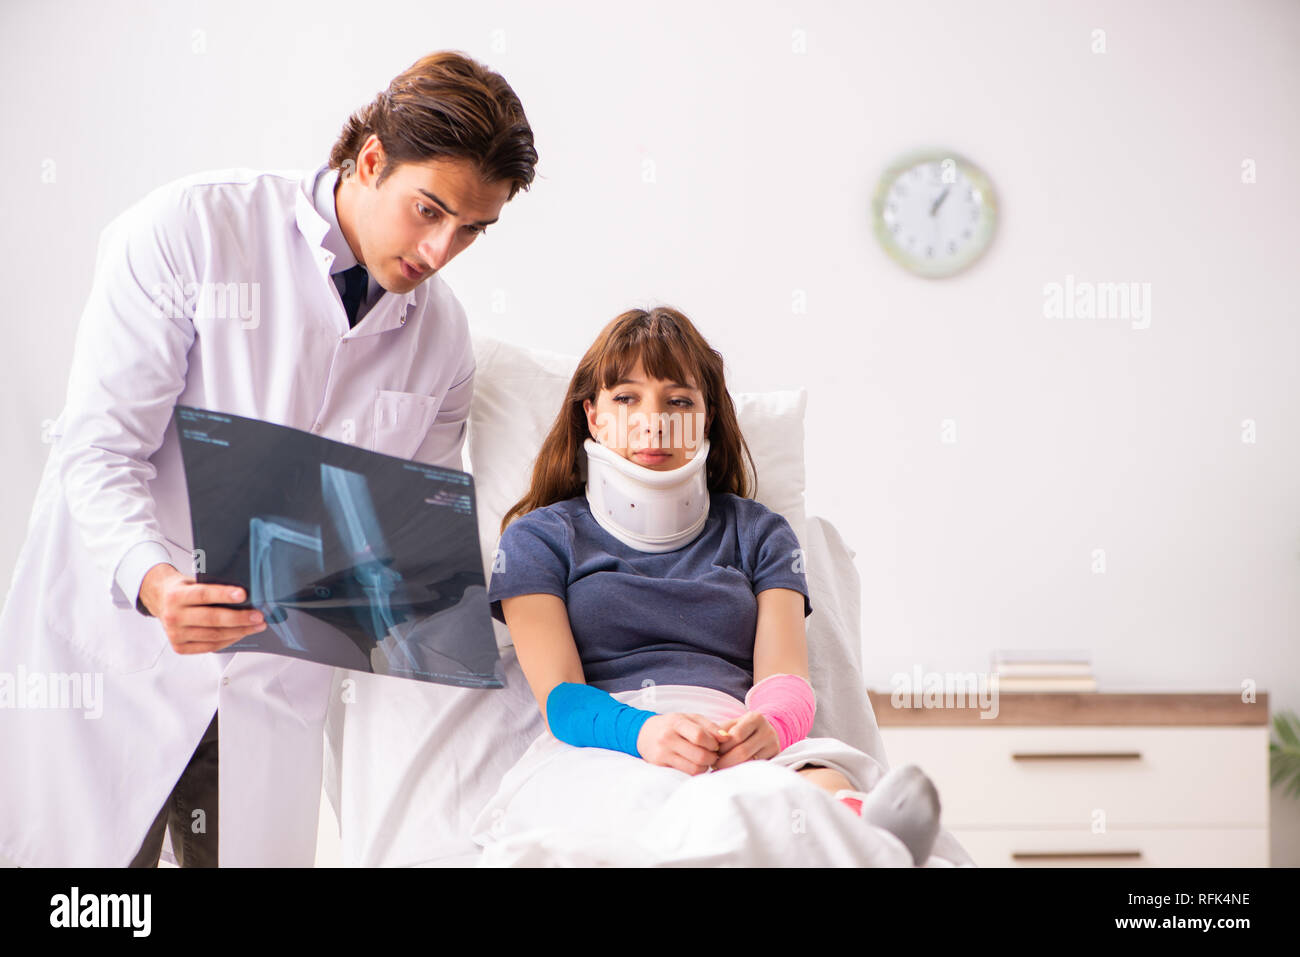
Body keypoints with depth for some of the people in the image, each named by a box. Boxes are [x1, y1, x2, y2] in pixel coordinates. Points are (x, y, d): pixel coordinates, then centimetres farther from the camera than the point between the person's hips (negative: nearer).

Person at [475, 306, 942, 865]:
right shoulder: (541, 539, 20)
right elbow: (558, 696, 4)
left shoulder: (758, 534, 26)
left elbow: (785, 679, 10)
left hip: (736, 750, 2)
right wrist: (643, 732, -22)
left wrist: (769, 726, -19)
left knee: (823, 770, -38)